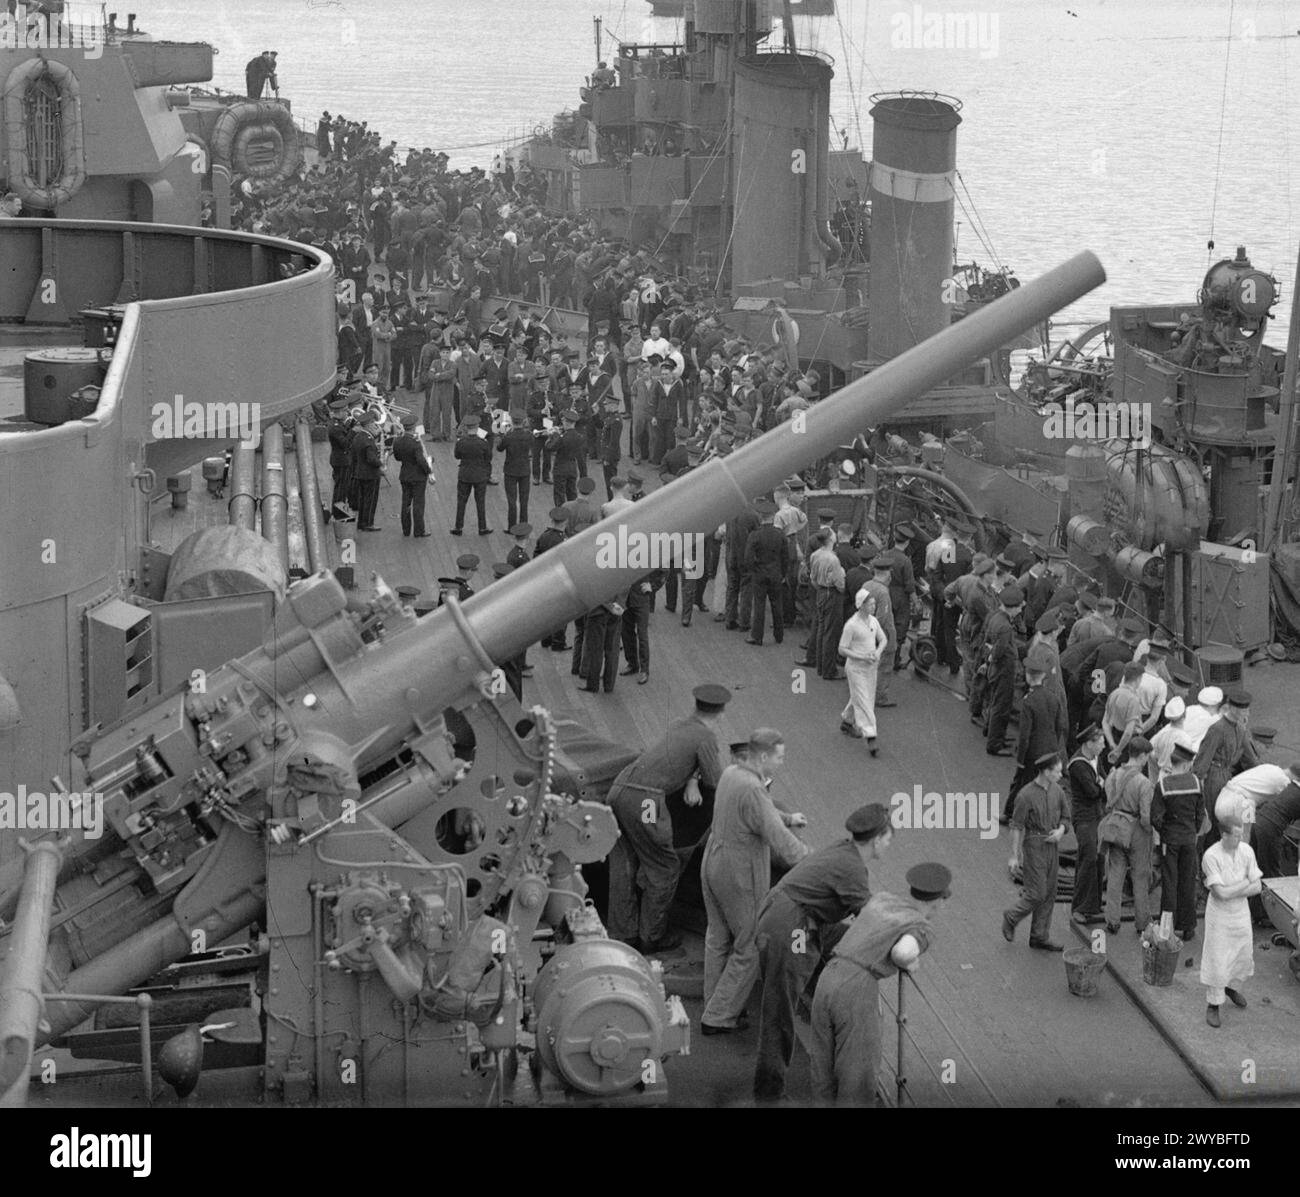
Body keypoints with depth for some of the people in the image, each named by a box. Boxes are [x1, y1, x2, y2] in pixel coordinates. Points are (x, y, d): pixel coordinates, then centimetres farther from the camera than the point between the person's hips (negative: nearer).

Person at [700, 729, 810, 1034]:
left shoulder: (731, 774, 1)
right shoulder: (752, 790, -28)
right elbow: (778, 838, -26)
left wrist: (787, 817, 22)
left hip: (713, 866, 9)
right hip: (741, 878, -9)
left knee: (718, 940, 21)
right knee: (750, 948, 6)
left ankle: (715, 1007, 34)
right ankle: (717, 1017, 11)